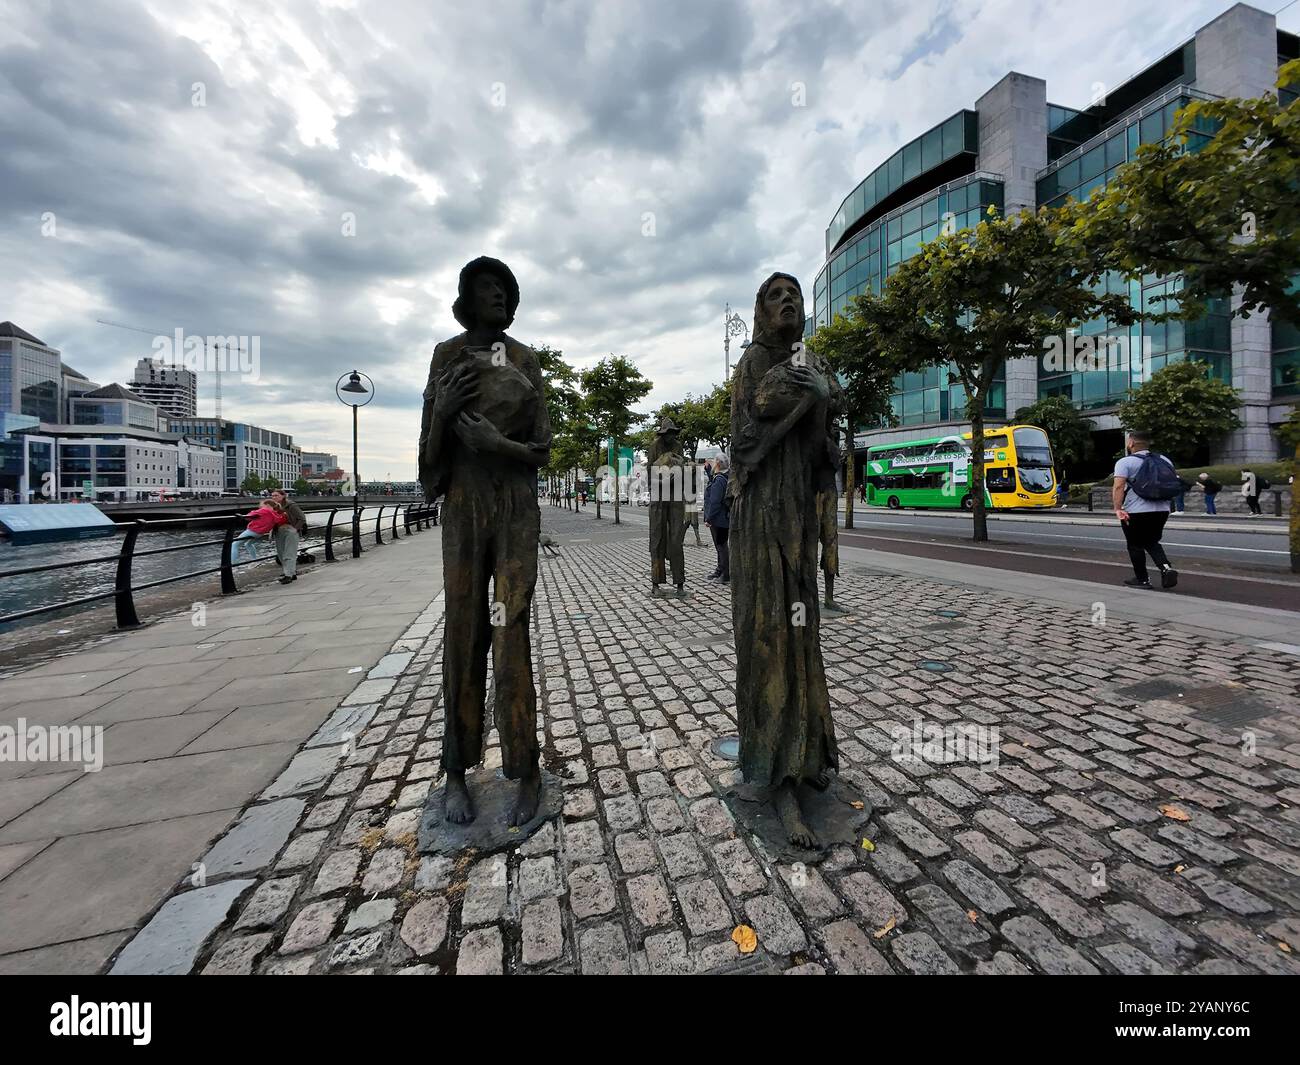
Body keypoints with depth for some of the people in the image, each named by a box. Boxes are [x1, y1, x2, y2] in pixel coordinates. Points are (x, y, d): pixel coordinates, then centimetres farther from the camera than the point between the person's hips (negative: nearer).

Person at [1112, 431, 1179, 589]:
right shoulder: (1164, 460, 12)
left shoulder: (1125, 462, -8)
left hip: (1135, 512, -6)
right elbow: (1176, 480, 17)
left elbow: (1119, 486, -20)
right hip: (1162, 510, 6)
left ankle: (1142, 579, 13)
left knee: (1135, 545, 7)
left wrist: (1118, 509, -22)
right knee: (1152, 542, 20)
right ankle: (1166, 568, 0)